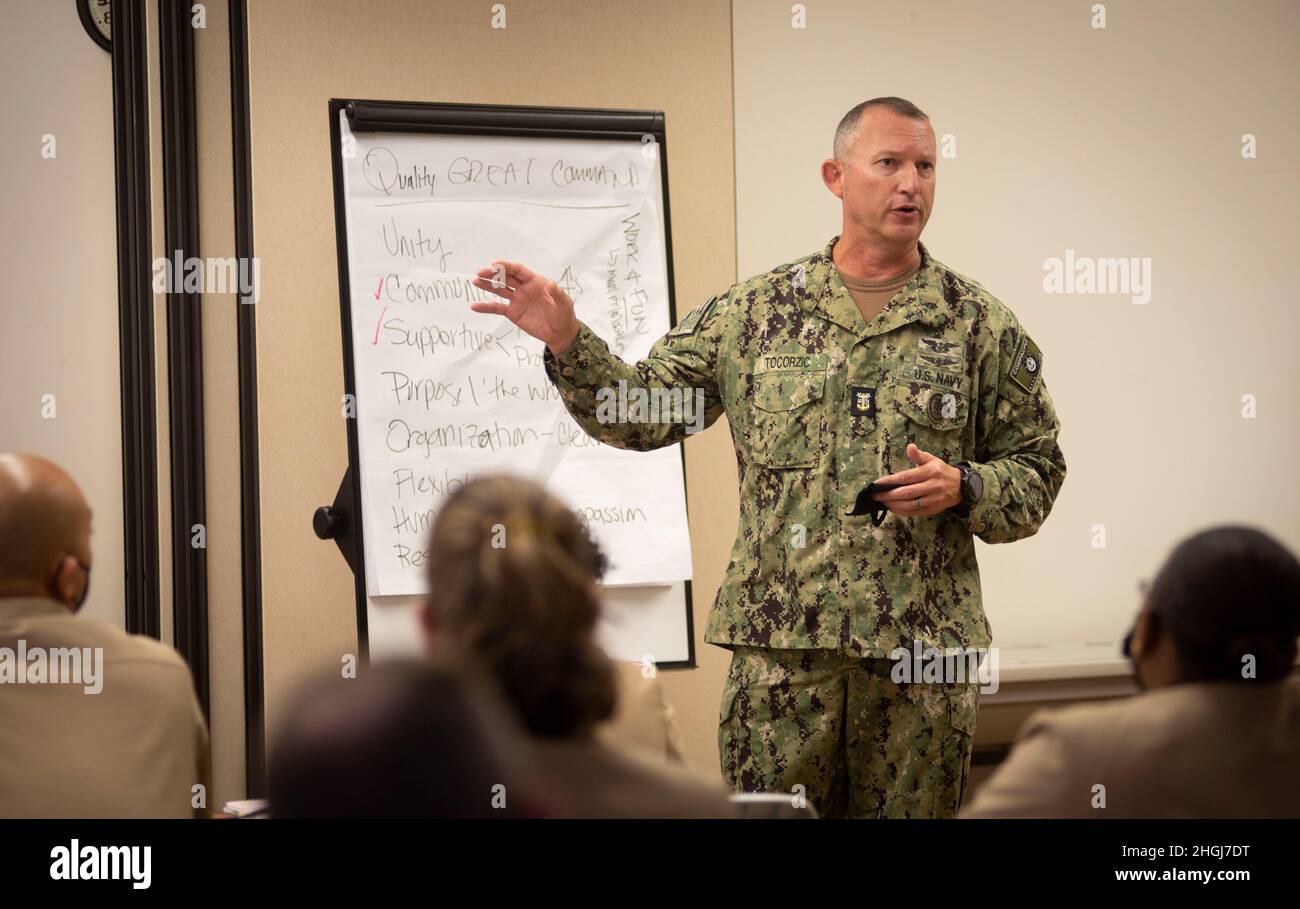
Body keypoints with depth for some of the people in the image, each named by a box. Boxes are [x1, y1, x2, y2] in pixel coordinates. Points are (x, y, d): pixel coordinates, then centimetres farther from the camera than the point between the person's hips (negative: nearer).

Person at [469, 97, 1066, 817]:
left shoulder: (982, 325, 4)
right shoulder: (754, 311, 7)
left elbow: (1037, 474, 7)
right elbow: (639, 413, 9)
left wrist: (963, 488, -12)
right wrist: (567, 340, -5)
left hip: (923, 653, 0)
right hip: (779, 648, 0)